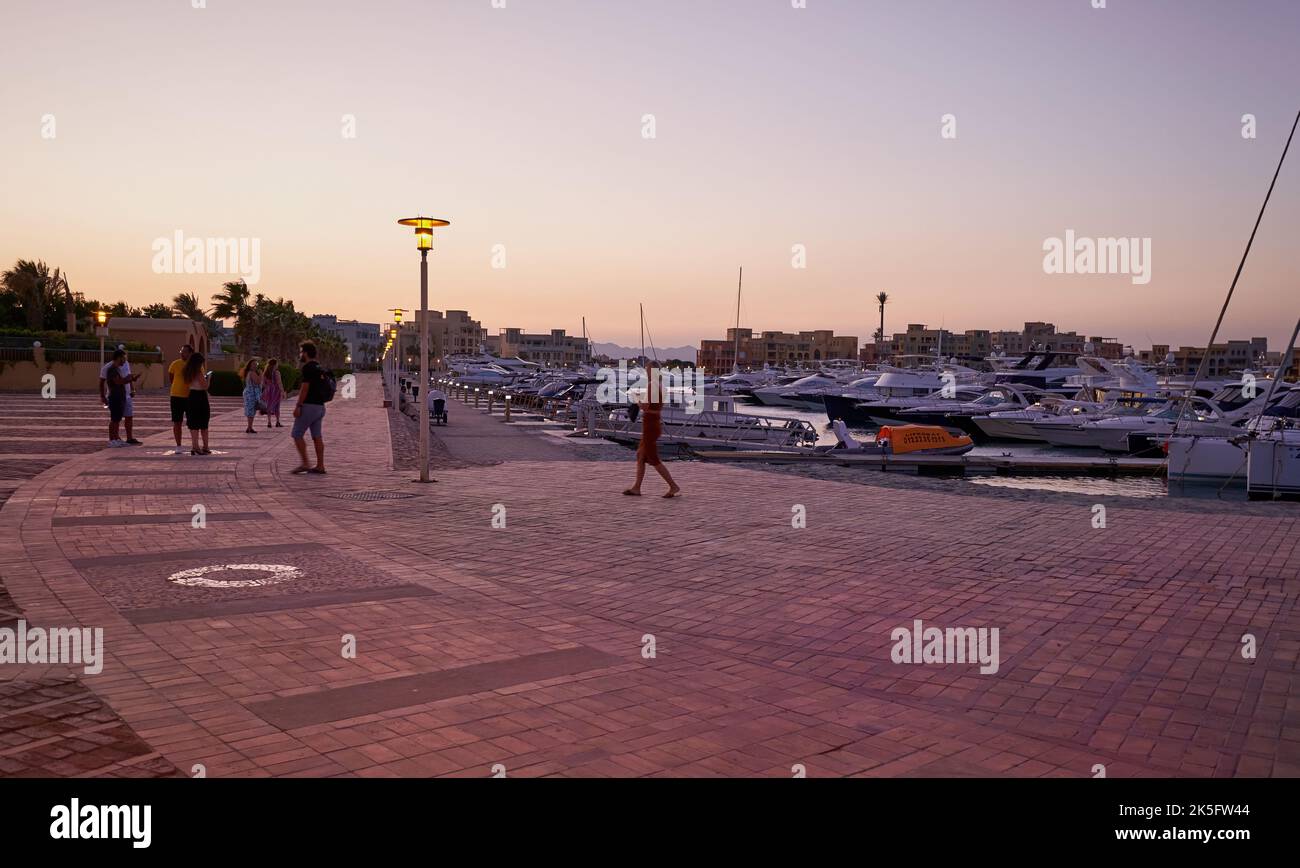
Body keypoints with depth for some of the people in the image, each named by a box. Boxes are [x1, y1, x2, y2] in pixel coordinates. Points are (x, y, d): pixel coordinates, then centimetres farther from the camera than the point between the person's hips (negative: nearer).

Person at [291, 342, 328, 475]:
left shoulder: (308, 367, -13)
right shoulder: (319, 368, 15)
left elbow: (305, 388, -18)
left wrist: (298, 406, -16)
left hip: (309, 406, -9)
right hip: (320, 406, 9)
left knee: (297, 434, -2)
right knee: (317, 436, 9)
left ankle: (304, 463, -5)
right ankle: (320, 466, 7)